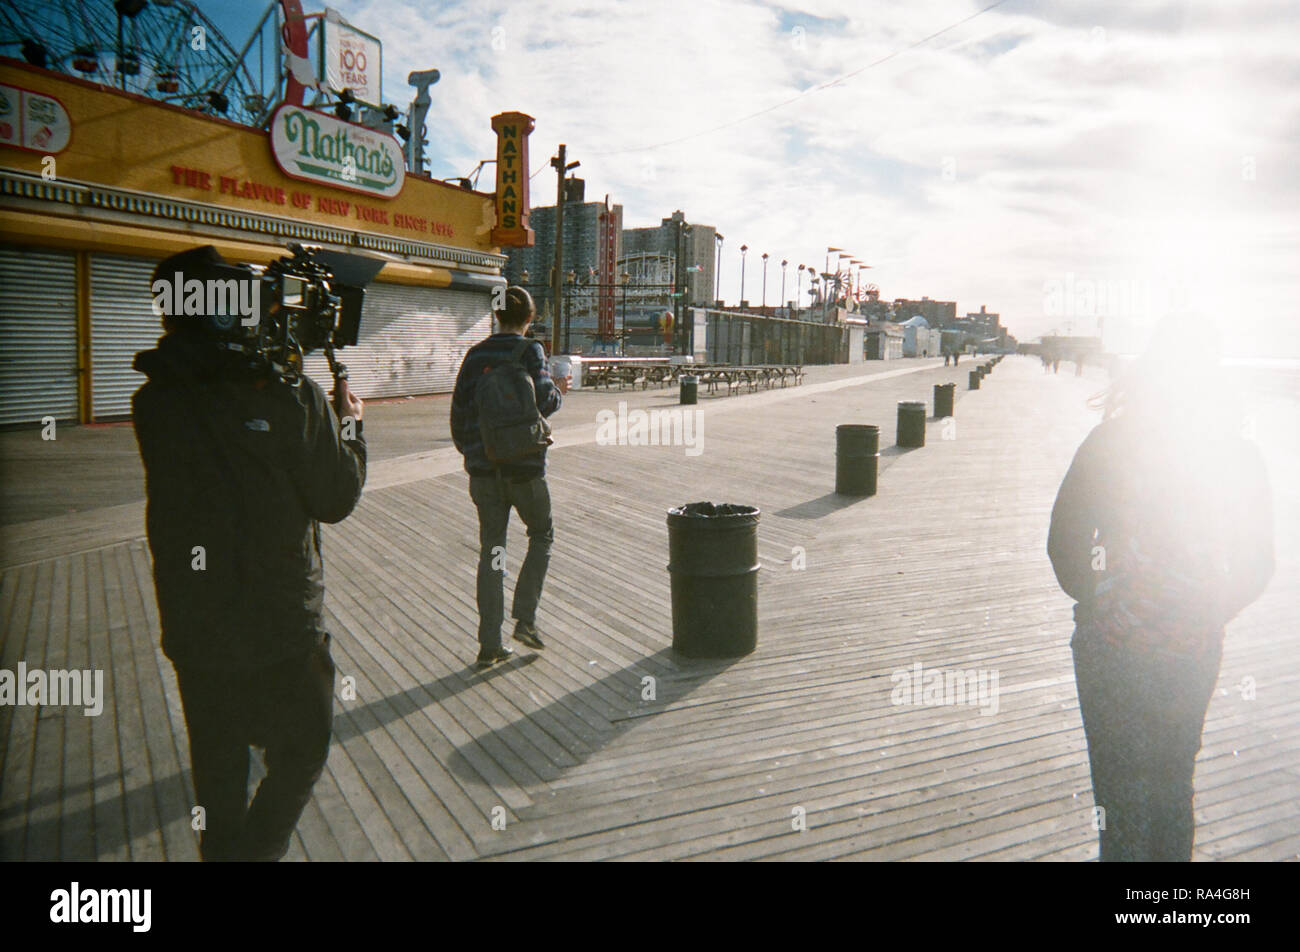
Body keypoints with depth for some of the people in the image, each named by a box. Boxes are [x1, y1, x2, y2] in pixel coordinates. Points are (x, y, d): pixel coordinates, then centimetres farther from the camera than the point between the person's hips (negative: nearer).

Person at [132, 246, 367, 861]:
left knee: (217, 765, 20)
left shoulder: (152, 401, -4)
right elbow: (335, 499, -10)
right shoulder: (290, 397, -16)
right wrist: (349, 425, 6)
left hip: (192, 622, 5)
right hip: (279, 626, -4)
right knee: (301, 750, 15)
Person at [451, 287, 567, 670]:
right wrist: (559, 390, 5)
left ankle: (490, 644, 11)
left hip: (483, 466, 4)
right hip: (524, 465, -4)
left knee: (491, 549, 9)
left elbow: (459, 408, 7)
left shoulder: (475, 354, 6)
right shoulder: (530, 350, -7)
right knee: (542, 535, 18)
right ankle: (525, 619, 8)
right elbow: (544, 402, -16)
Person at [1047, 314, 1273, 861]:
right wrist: (1208, 617, 17)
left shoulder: (1110, 443, -14)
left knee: (1123, 794, 10)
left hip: (1114, 645, -3)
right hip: (1196, 648, 4)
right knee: (1174, 785, 22)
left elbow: (1064, 543, -10)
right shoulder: (1239, 455, -4)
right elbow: (1257, 565, 3)